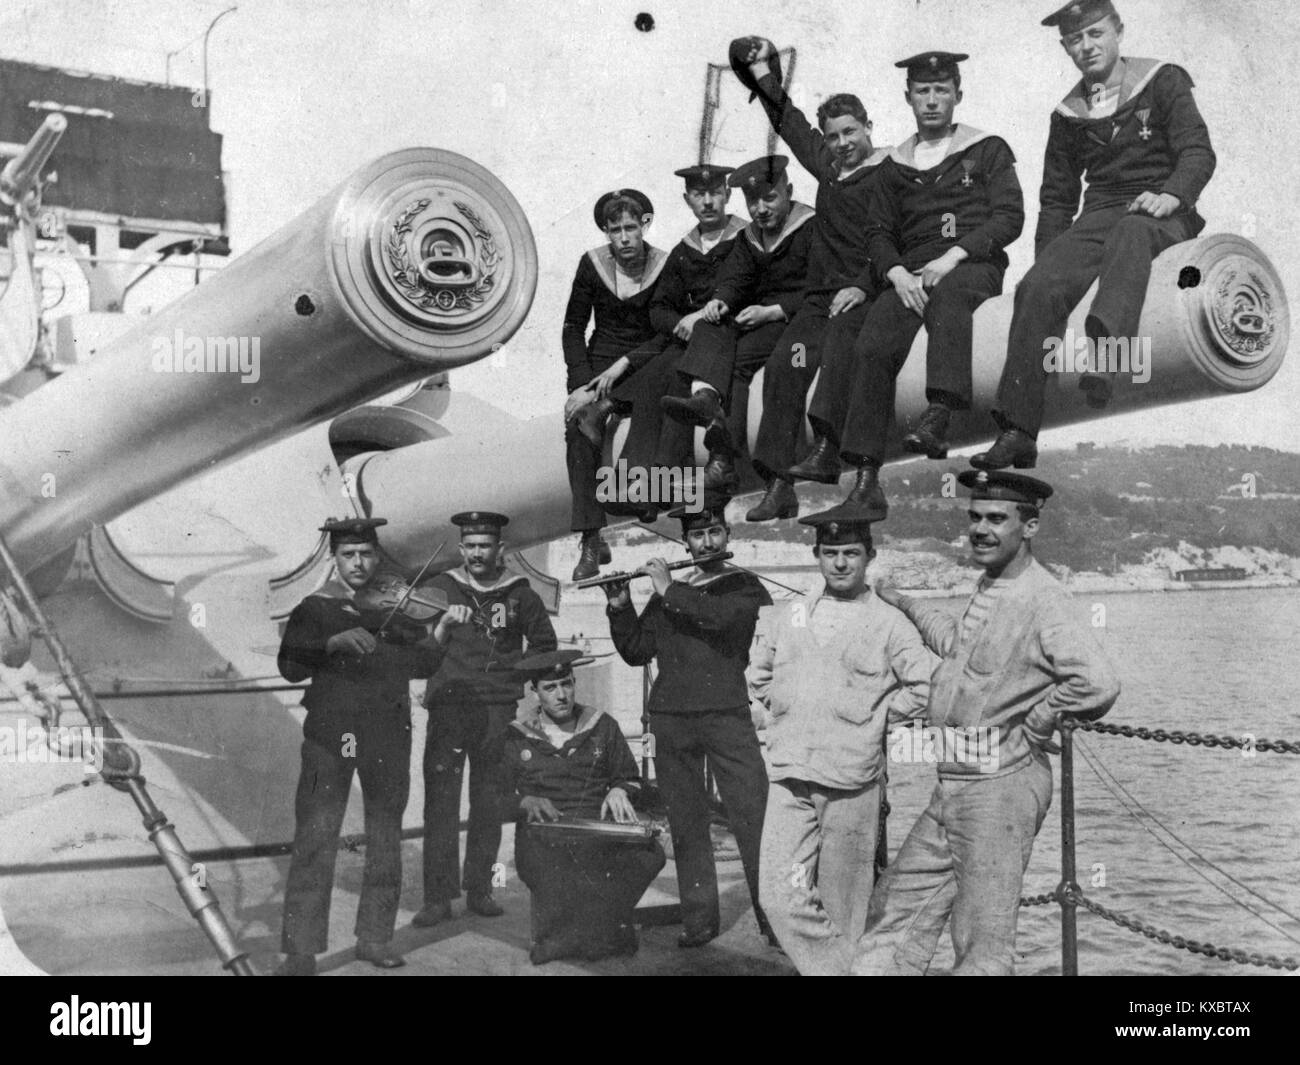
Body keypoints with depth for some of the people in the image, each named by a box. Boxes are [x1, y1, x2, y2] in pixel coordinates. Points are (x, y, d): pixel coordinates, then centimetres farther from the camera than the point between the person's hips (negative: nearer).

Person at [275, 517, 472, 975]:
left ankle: (375, 937, 21)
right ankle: (300, 950, -2)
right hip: (330, 731, -3)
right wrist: (335, 641, -21)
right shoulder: (315, 609, 5)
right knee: (315, 838, -7)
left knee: (385, 836, 9)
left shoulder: (397, 606, 12)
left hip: (388, 734, 3)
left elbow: (421, 664, 4)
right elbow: (290, 666, -7)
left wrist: (443, 628, -12)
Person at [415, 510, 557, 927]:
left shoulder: (518, 592, 8)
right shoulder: (440, 588, 7)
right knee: (439, 798, -6)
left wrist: (516, 675, 5)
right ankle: (438, 896, -4)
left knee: (489, 801, 5)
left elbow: (543, 641, 16)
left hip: (498, 708, 1)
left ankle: (480, 889, 14)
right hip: (448, 704, -1)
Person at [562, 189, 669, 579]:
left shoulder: (665, 266, -2)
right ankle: (591, 541, -29)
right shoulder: (592, 264, 3)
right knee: (578, 425, -28)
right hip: (599, 359, 1)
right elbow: (573, 327, 4)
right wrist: (582, 383, -9)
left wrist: (624, 365, -16)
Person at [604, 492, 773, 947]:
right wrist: (620, 606, 2)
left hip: (728, 717, -3)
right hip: (671, 722, 3)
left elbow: (721, 616, -14)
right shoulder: (666, 593, 17)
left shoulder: (745, 585, 8)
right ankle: (699, 919, 11)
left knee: (753, 818, -8)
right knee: (686, 824, 4)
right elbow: (635, 652, 14)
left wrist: (670, 591, -10)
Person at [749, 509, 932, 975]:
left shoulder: (889, 623, 1)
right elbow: (758, 675, 26)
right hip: (789, 778, 3)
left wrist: (873, 717, -1)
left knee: (844, 903, 5)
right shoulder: (785, 616, 11)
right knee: (779, 896, -5)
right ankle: (830, 969, 10)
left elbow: (925, 686, -1)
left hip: (852, 781, -3)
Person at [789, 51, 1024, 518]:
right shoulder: (895, 166, 23)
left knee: (945, 295, -41)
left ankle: (938, 415, -55)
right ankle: (865, 479, -32)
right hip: (910, 274, 3)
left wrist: (954, 255, -13)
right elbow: (878, 232, 17)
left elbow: (1009, 216, 2)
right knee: (873, 345, -27)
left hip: (973, 267, -2)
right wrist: (898, 273, -6)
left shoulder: (988, 150, 14)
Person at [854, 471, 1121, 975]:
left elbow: (1097, 684, -31)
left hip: (1000, 787, -9)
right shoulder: (988, 589, 12)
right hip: (954, 785, 9)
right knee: (895, 912, 13)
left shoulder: (1041, 599, -17)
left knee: (984, 943, 1)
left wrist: (1035, 726, -16)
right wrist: (905, 604, 43)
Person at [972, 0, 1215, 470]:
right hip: (1098, 216, 3)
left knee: (1130, 231, -42)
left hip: (1161, 215, -3)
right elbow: (1056, 198, 24)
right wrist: (1046, 257, 9)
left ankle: (1105, 352, -63)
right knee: (1038, 287, -26)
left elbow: (1198, 152, -4)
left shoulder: (1163, 81, 8)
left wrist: (1171, 194, -25)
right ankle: (1017, 430, -31)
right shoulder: (1068, 114, 19)